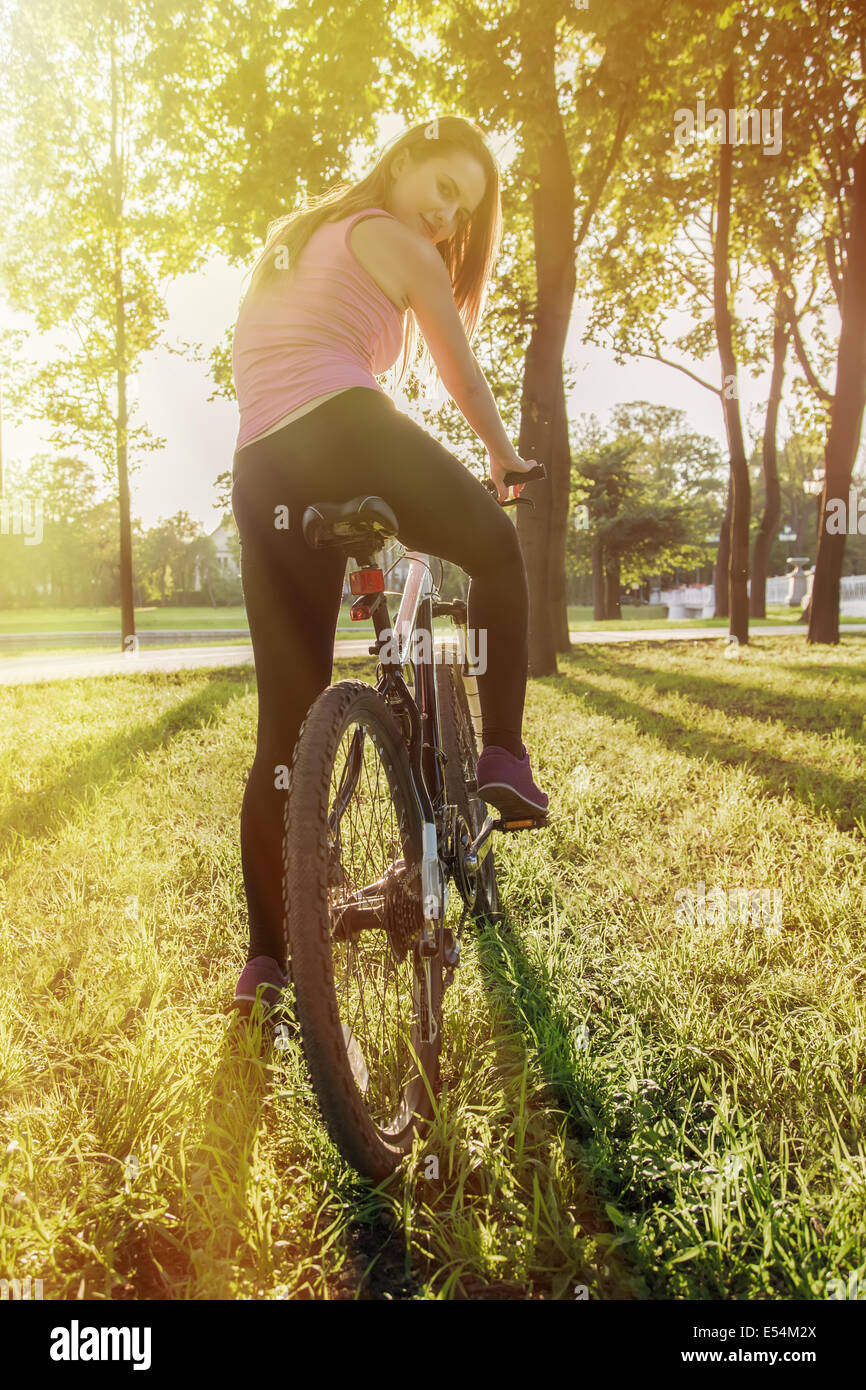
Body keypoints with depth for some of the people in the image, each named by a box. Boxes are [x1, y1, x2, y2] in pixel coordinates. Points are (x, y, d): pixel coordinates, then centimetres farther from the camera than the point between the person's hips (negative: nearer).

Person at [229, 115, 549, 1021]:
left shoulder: (287, 240, 34)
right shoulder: (399, 249, 11)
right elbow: (462, 378, 15)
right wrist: (505, 457, 32)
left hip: (260, 475, 7)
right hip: (349, 438, -7)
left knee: (284, 723, 5)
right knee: (497, 549, 19)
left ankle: (265, 956, 7)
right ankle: (503, 752, 7)